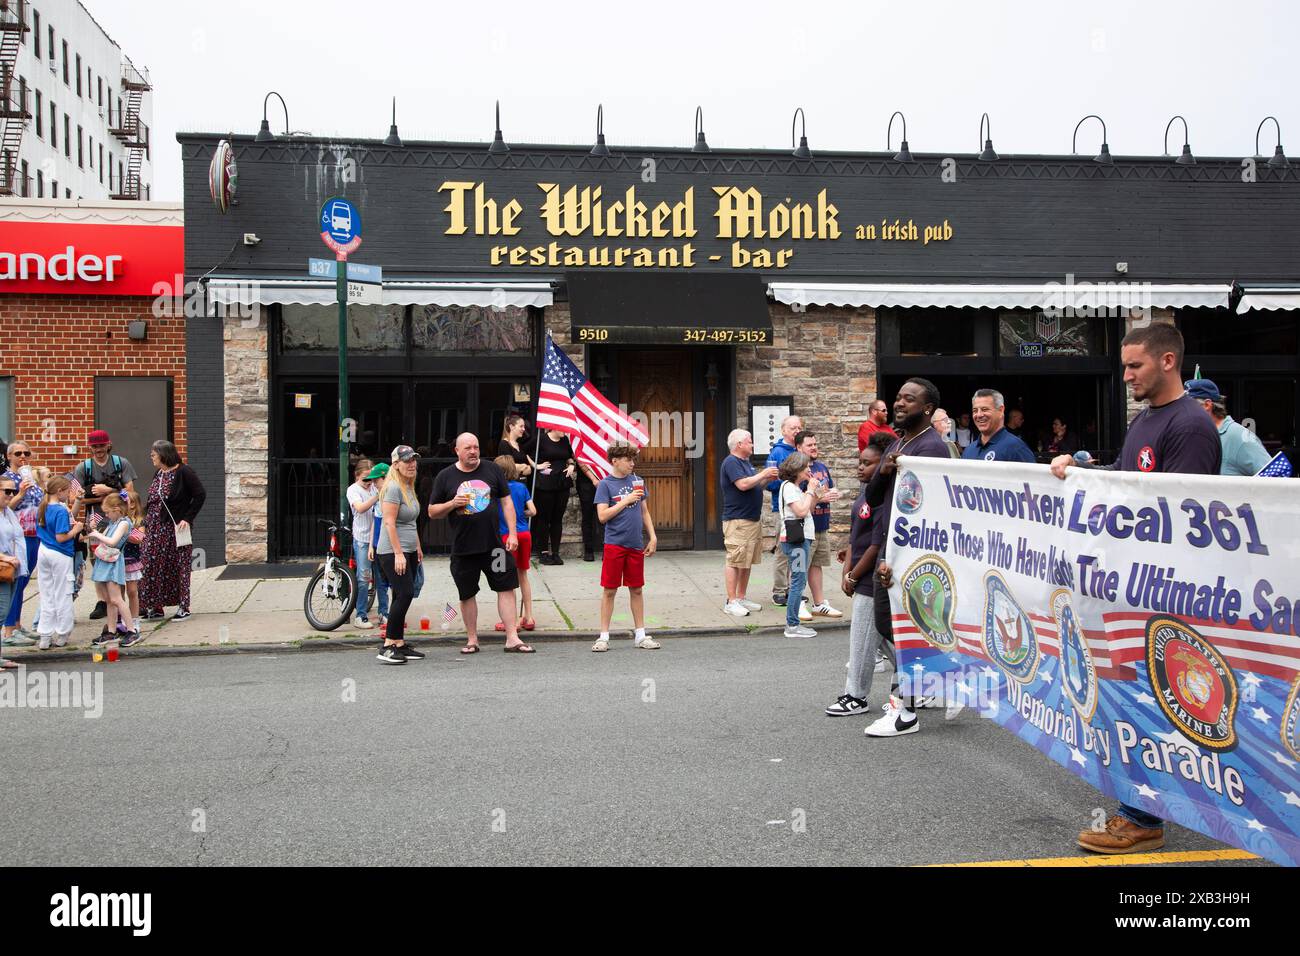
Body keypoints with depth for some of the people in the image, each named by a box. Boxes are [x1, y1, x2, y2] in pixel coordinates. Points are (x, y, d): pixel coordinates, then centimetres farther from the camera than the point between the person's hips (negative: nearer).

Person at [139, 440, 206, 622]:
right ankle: (155, 607, 12)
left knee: (179, 566, 0)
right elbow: (152, 500, 18)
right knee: (153, 565, 4)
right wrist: (145, 521, 8)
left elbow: (200, 495, -13)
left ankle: (183, 608, 8)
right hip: (155, 528, 7)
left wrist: (187, 518, -17)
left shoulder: (183, 472, -10)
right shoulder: (158, 474, 13)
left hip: (176, 527, -7)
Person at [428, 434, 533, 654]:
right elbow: (432, 512, 6)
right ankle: (472, 640, 22)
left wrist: (512, 533, -1)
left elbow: (506, 502, 7)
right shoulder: (445, 476, 3)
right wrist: (452, 504, -14)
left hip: (495, 544, 0)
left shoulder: (492, 470, 5)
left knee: (506, 588, -2)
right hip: (463, 548, 0)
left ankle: (512, 639, 3)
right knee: (467, 594, 8)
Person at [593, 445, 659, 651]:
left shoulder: (637, 481, 10)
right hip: (614, 544, -4)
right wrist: (626, 500, -14)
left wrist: (652, 536, 10)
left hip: (636, 544, 4)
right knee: (609, 590, 2)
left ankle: (640, 635, 19)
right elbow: (602, 516, -13)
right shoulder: (605, 484, -4)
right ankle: (604, 636, 10)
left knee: (637, 589, 11)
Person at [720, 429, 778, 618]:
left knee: (748, 561, 12)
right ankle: (731, 602, -5)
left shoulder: (746, 461, 18)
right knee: (735, 561, -8)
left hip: (753, 519, 10)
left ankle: (741, 598, 20)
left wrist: (767, 479, 7)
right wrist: (764, 474, -14)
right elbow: (743, 484, -25)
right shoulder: (731, 462, -12)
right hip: (737, 520, -10)